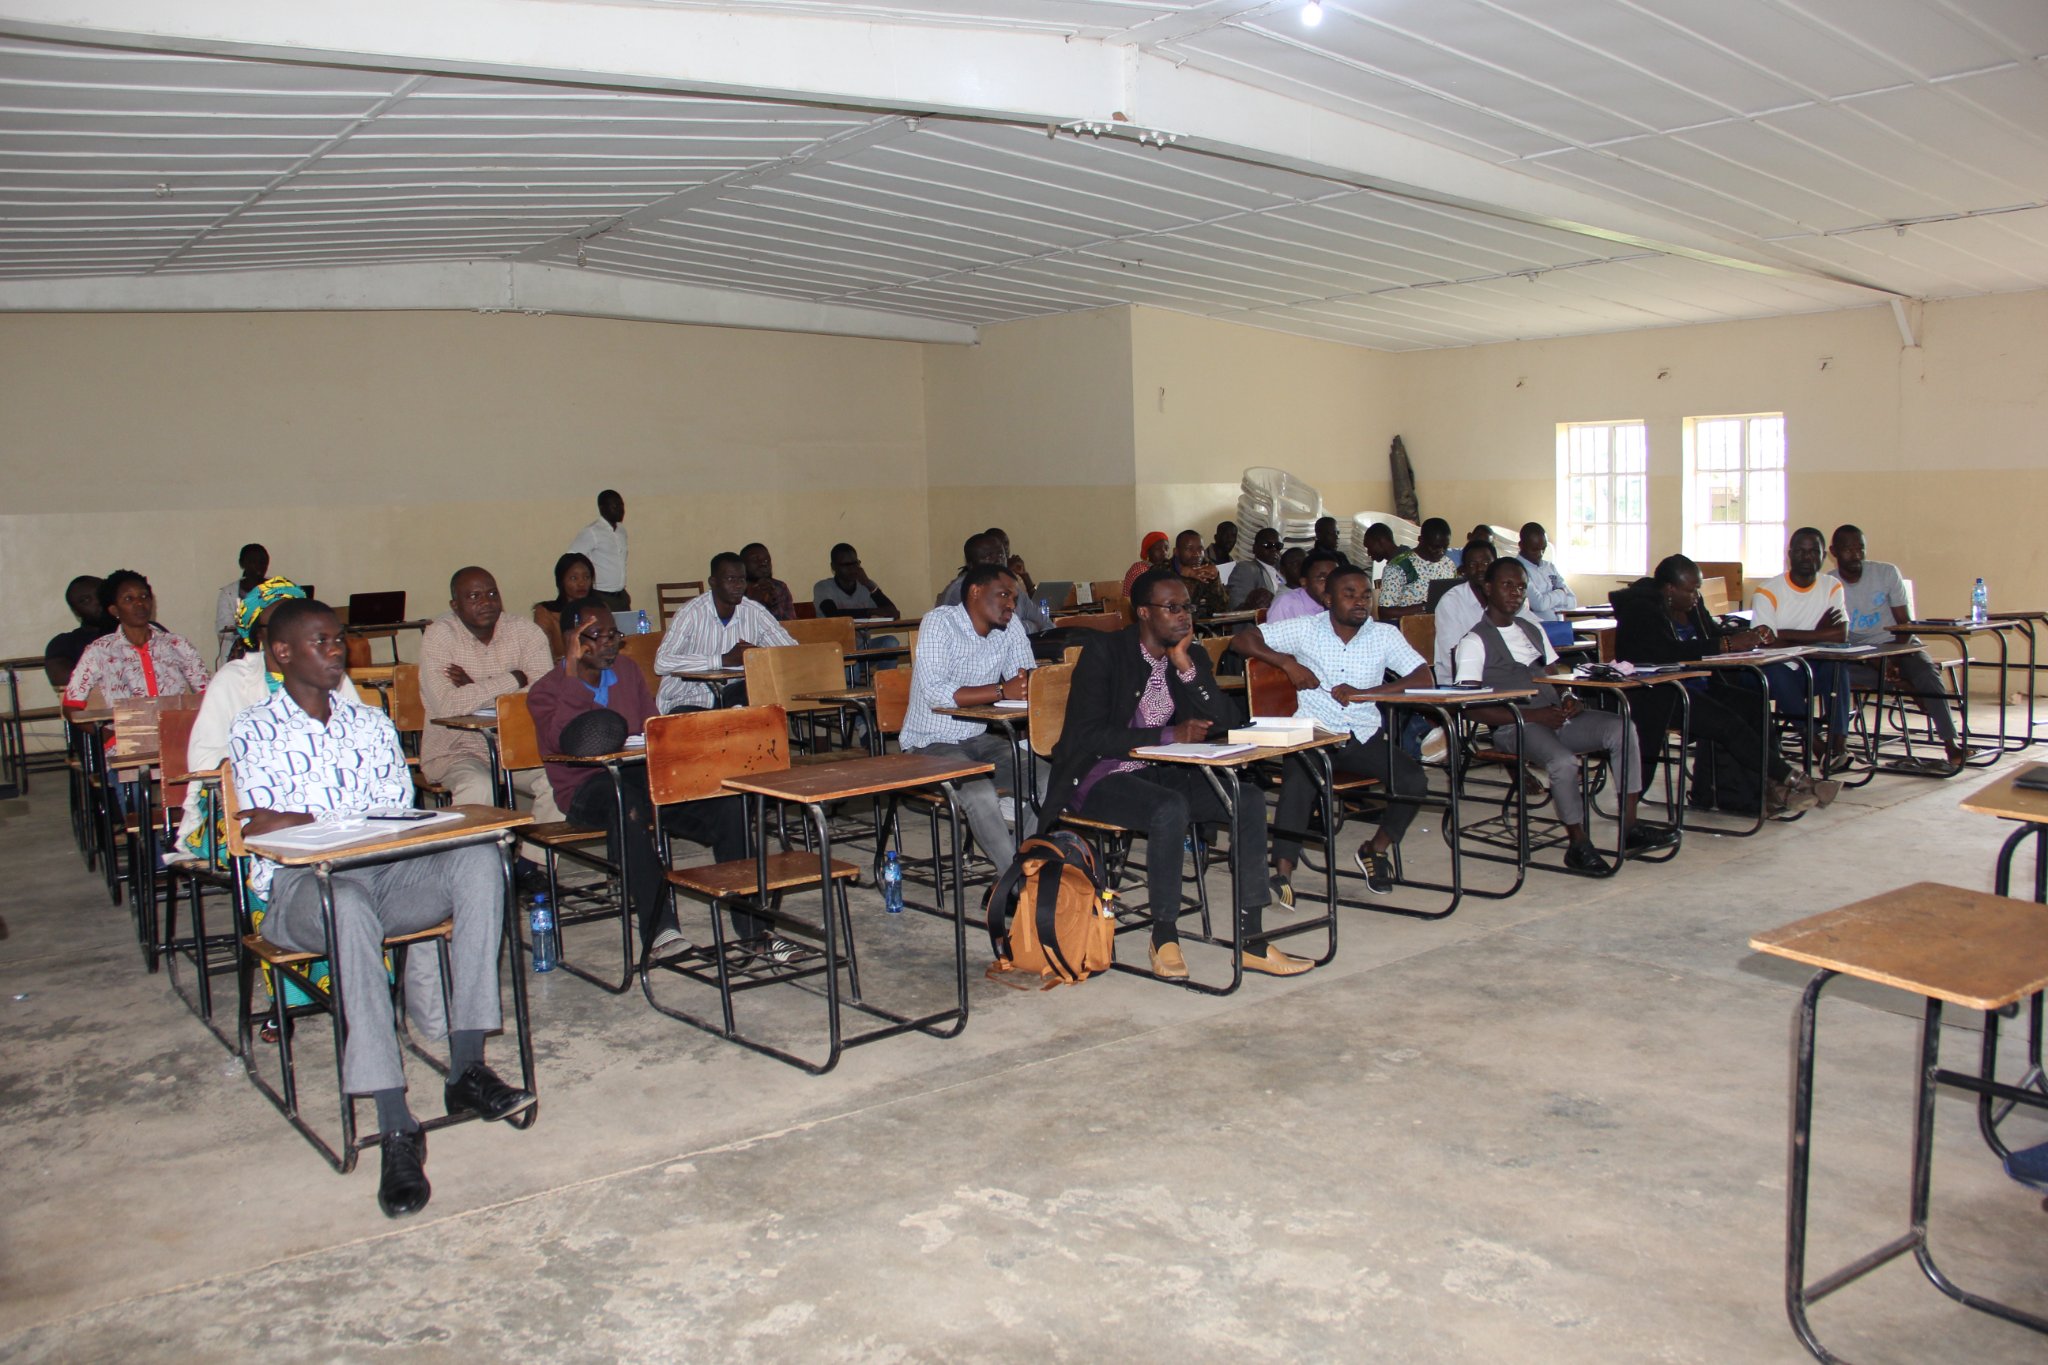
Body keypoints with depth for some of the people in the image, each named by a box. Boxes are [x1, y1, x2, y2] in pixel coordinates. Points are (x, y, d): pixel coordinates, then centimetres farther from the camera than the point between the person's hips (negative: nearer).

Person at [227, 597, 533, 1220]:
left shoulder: (371, 723, 19)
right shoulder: (255, 732, 8)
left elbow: (401, 814, 5)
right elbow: (261, 831, -5)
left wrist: (304, 821, -11)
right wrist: (361, 823, -10)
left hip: (387, 874, 4)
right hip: (299, 889, -4)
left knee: (478, 859, -26)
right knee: (350, 903, -40)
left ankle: (466, 1069, -28)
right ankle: (396, 1128, -42)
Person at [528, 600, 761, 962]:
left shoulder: (627, 669, 17)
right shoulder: (546, 691, 2)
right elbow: (559, 741, -19)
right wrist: (572, 672, -18)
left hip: (639, 776, 4)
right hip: (585, 791, -4)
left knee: (727, 804, -22)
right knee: (627, 800, -42)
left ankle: (750, 926, -18)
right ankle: (659, 930, -41)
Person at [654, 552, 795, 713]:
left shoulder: (755, 612, -2)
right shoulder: (692, 612, -15)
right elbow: (661, 663, -26)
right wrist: (724, 660, -27)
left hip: (732, 696, 4)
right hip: (688, 701, -4)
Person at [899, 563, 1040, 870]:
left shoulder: (1011, 626, 3)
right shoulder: (939, 622, -16)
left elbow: (1028, 679, 0)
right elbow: (935, 693, -28)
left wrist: (1027, 682, -25)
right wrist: (1002, 691, -29)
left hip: (979, 739, 6)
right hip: (931, 744, -6)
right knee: (979, 791, -32)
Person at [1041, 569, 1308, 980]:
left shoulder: (1192, 654, 7)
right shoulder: (1103, 652, -11)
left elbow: (1222, 722, -2)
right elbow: (1088, 736, -19)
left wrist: (1184, 665, -15)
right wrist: (1170, 735, -22)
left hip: (1163, 772, 6)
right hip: (1102, 777, -6)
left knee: (1249, 800, -16)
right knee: (1170, 809, -35)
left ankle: (1251, 941, -14)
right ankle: (1164, 937, -18)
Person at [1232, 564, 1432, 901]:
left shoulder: (1384, 634, 7)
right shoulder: (1305, 629, 2)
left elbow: (1423, 678, -3)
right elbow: (1241, 639, 0)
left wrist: (1363, 692, -13)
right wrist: (1287, 663, -12)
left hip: (1362, 737, 3)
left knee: (1413, 780, -20)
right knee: (1299, 781, -34)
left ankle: (1375, 850, 6)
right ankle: (1282, 873, -31)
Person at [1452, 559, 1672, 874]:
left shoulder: (1533, 630, 22)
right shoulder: (1474, 642, -3)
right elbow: (1473, 708, -11)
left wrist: (1568, 698, 2)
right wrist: (1531, 716, -18)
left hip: (1554, 717, 7)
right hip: (1514, 727, -7)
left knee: (1620, 728, -16)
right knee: (1564, 761, -34)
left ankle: (1630, 827, -13)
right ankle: (1578, 844, -15)